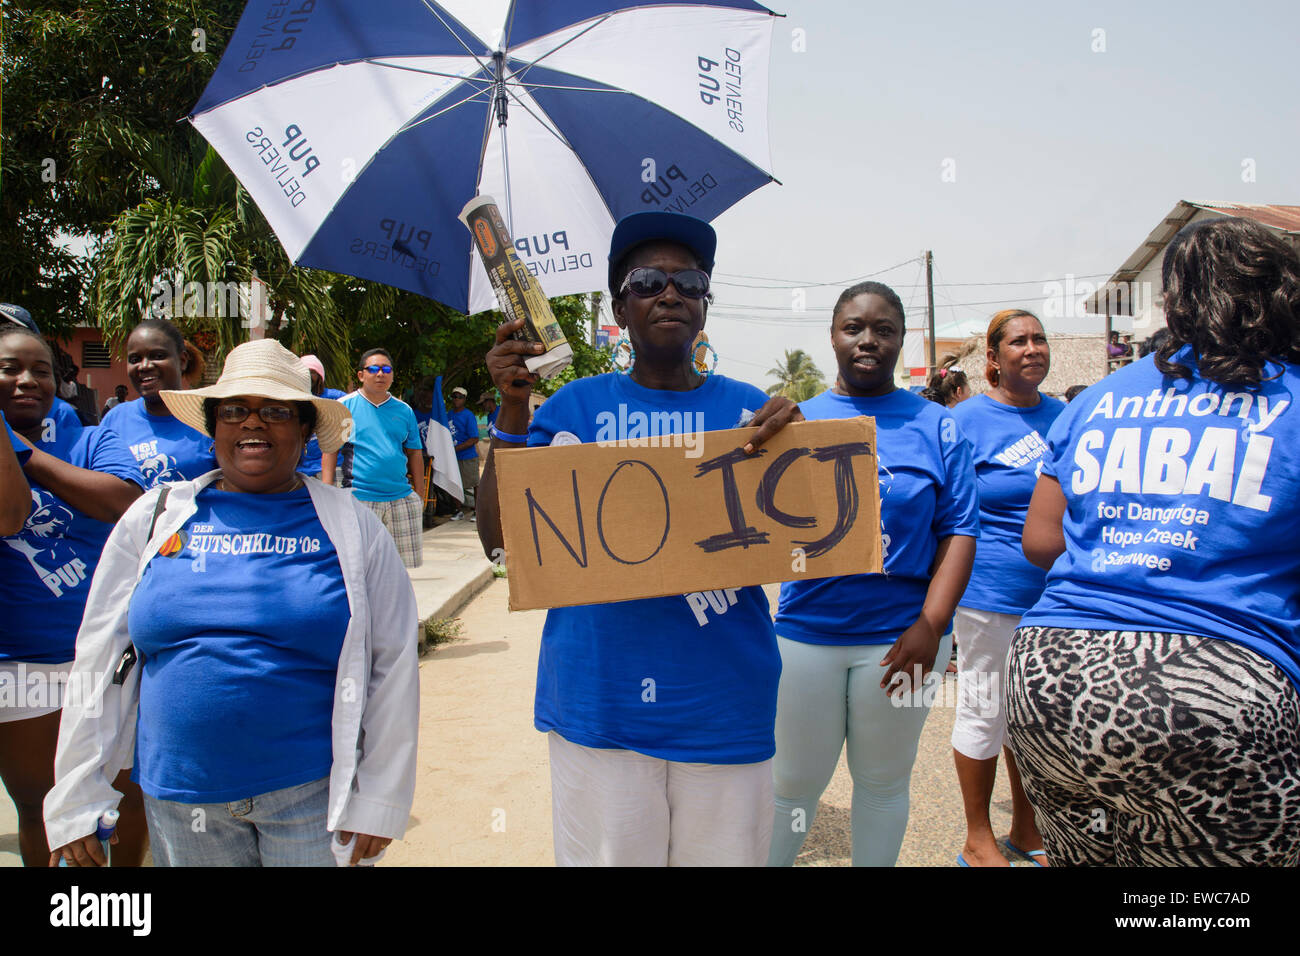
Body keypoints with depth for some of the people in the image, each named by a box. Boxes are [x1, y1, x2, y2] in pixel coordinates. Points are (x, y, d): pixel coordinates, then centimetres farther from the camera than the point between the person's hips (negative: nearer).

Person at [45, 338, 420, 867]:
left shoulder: (350, 525, -2)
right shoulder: (156, 516, 4)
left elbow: (392, 664, -2)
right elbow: (98, 660, 7)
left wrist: (380, 802, -3)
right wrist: (75, 800, 6)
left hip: (314, 792, -2)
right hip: (178, 798, 2)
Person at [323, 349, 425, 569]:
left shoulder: (404, 410, 12)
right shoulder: (344, 406, 3)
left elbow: (414, 454, 15)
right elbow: (330, 450, 2)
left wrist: (420, 494, 11)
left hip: (400, 498, 3)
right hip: (358, 498, -3)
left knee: (403, 562, 4)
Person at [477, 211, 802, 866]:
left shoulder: (747, 409, 4)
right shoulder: (575, 407, 2)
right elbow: (501, 541, -4)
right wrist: (512, 409, -14)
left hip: (724, 707, 1)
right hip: (598, 703, 0)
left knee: (725, 853, 14)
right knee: (608, 853, 13)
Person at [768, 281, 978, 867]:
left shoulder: (933, 425, 1)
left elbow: (959, 529, -2)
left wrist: (930, 626, -12)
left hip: (899, 637, 0)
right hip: (805, 629, 1)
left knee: (883, 781, 16)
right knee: (794, 783, 12)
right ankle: (770, 861, 34)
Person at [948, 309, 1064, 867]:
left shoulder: (1063, 416, 9)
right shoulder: (968, 419, -7)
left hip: (1055, 593, 6)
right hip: (991, 593, -6)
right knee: (986, 711, 5)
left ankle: (1025, 829, 34)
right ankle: (978, 841, 22)